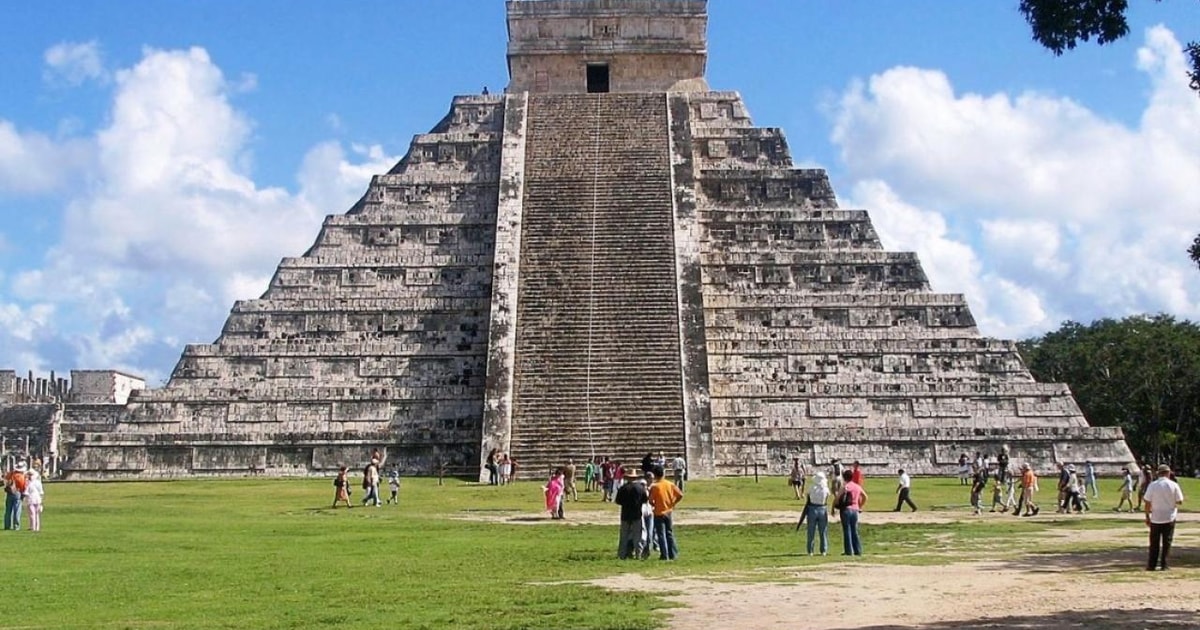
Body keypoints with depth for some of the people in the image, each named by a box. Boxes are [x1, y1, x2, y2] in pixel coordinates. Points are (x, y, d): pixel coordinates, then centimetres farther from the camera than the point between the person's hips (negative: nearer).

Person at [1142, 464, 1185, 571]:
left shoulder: (1152, 485, -5)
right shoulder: (1174, 485, -7)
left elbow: (1147, 503, -5)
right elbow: (1180, 502, -4)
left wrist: (1147, 516, 4)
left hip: (1155, 518, 1)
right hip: (1169, 518, -1)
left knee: (1154, 543, 9)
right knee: (1167, 542, 7)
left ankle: (1152, 565, 9)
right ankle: (1164, 565, 5)